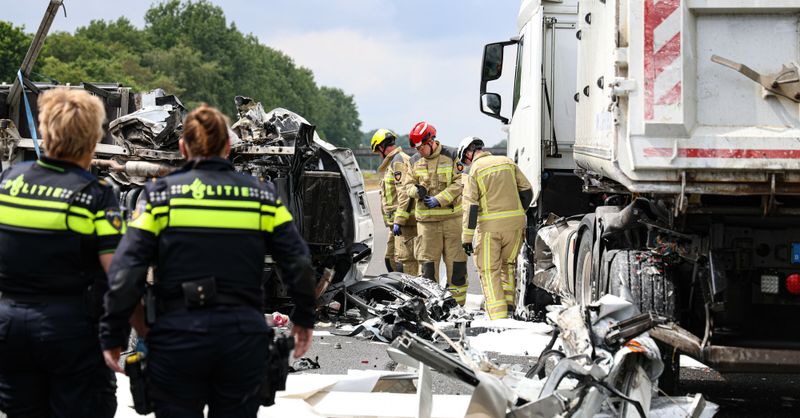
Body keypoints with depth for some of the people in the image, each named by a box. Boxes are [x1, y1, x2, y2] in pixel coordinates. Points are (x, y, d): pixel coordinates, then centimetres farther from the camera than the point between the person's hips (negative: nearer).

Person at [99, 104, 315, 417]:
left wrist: (112, 335, 1)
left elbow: (126, 272, -7)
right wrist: (304, 318, 18)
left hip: (178, 337, -2)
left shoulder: (159, 195, -1)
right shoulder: (263, 197, 3)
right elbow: (299, 265, 3)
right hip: (244, 338, 2)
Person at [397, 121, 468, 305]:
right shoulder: (414, 162, 9)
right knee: (427, 262, 2)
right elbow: (406, 186, 12)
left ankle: (457, 302, 10)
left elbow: (459, 183, -7)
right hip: (426, 219, 2)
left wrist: (439, 199, -16)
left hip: (452, 216, -2)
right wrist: (416, 191, -11)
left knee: (456, 260, 1)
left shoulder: (451, 157, -2)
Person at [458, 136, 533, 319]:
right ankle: (508, 302, 17)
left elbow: (471, 206, -9)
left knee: (489, 271, 2)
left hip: (490, 225, -4)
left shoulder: (474, 170, -3)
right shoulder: (507, 162, 10)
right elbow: (526, 191, 11)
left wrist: (467, 237, -9)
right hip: (515, 223, 4)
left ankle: (498, 314, -6)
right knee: (507, 263, 23)